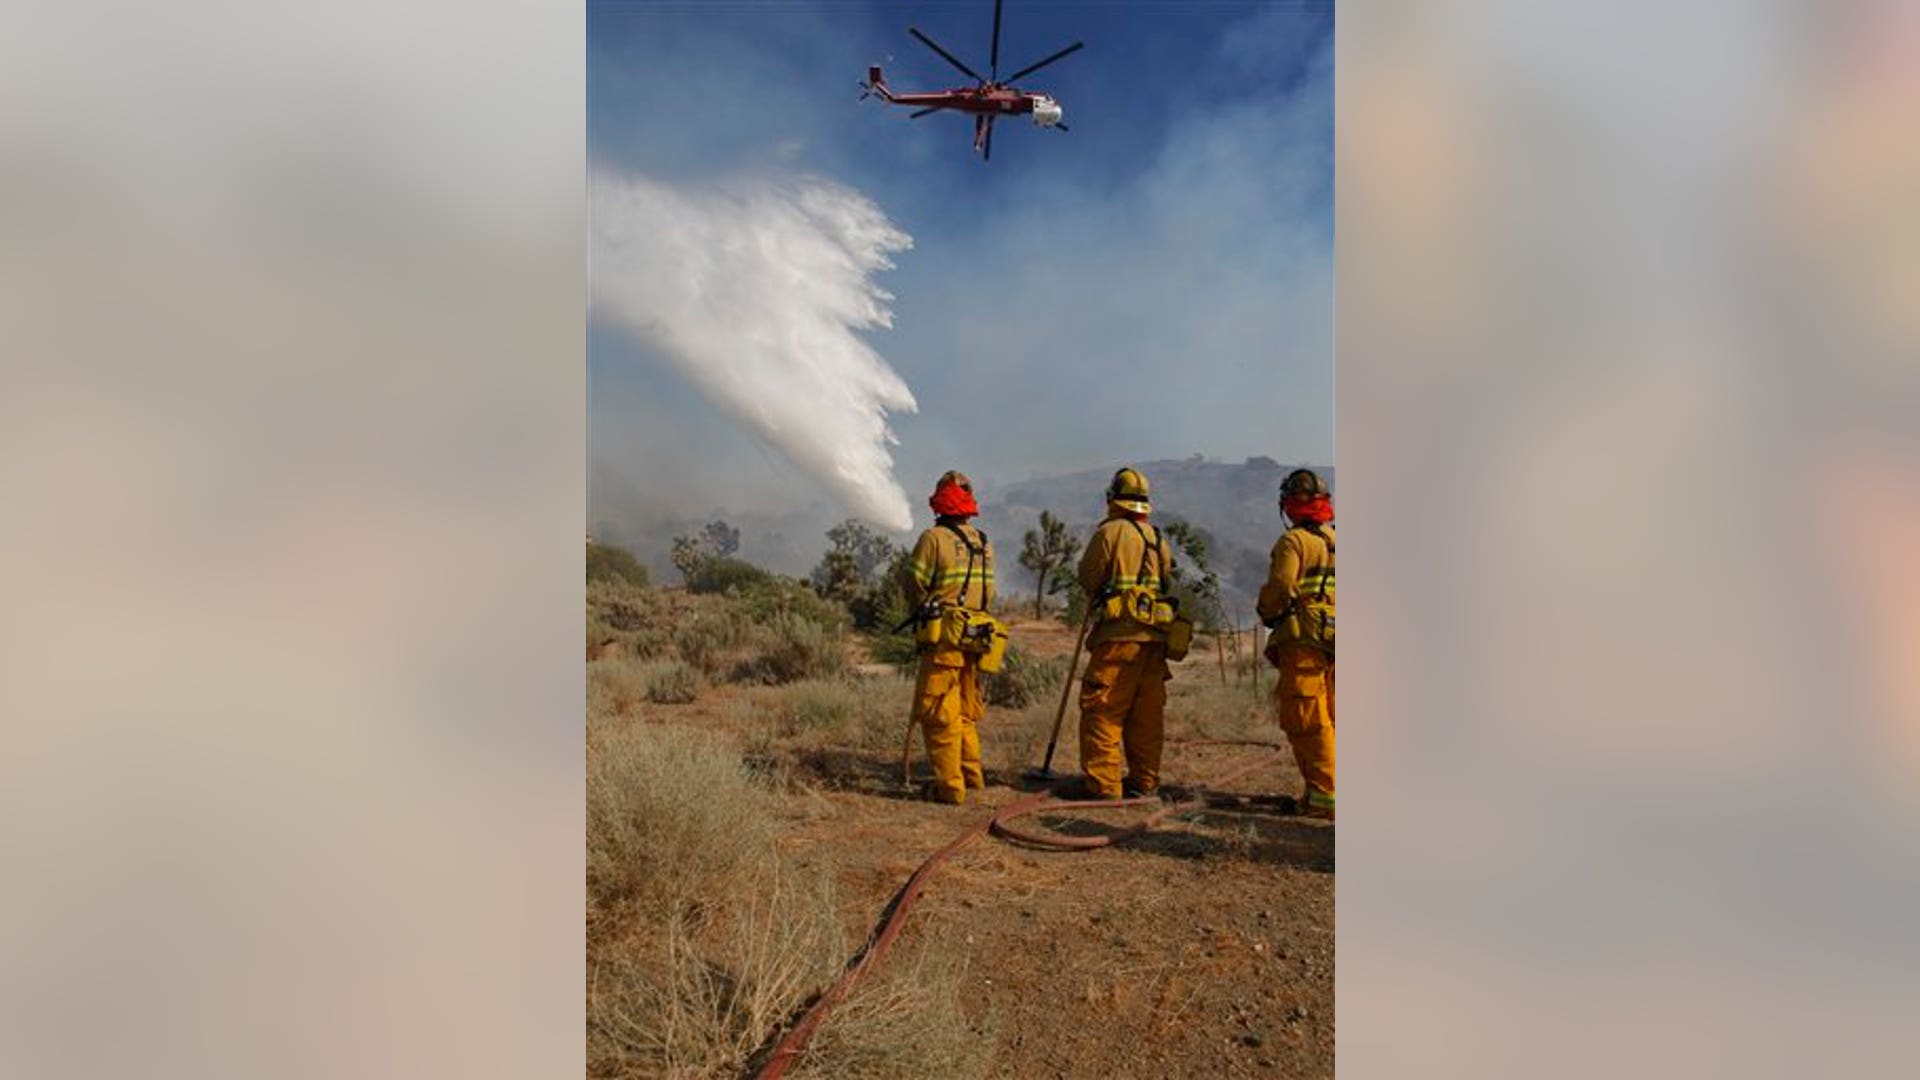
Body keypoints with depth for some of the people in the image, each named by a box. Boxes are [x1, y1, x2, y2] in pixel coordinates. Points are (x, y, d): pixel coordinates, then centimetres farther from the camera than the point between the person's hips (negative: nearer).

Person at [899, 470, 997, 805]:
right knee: (965, 711, 19)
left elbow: (911, 582, -6)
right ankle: (972, 774, 26)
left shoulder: (934, 538, -11)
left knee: (939, 714, 0)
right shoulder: (984, 543, 9)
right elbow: (990, 592, 12)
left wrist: (926, 607, 12)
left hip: (943, 638, -7)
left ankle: (949, 787, 1)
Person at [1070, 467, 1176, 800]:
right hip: (1155, 637, 7)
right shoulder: (1158, 538, 14)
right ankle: (1144, 781, 17)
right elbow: (1168, 583, 17)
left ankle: (1102, 783, -3)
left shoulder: (1109, 532, -6)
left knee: (1102, 710, -2)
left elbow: (1088, 577, -2)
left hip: (1119, 635, -7)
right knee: (1147, 713, 11)